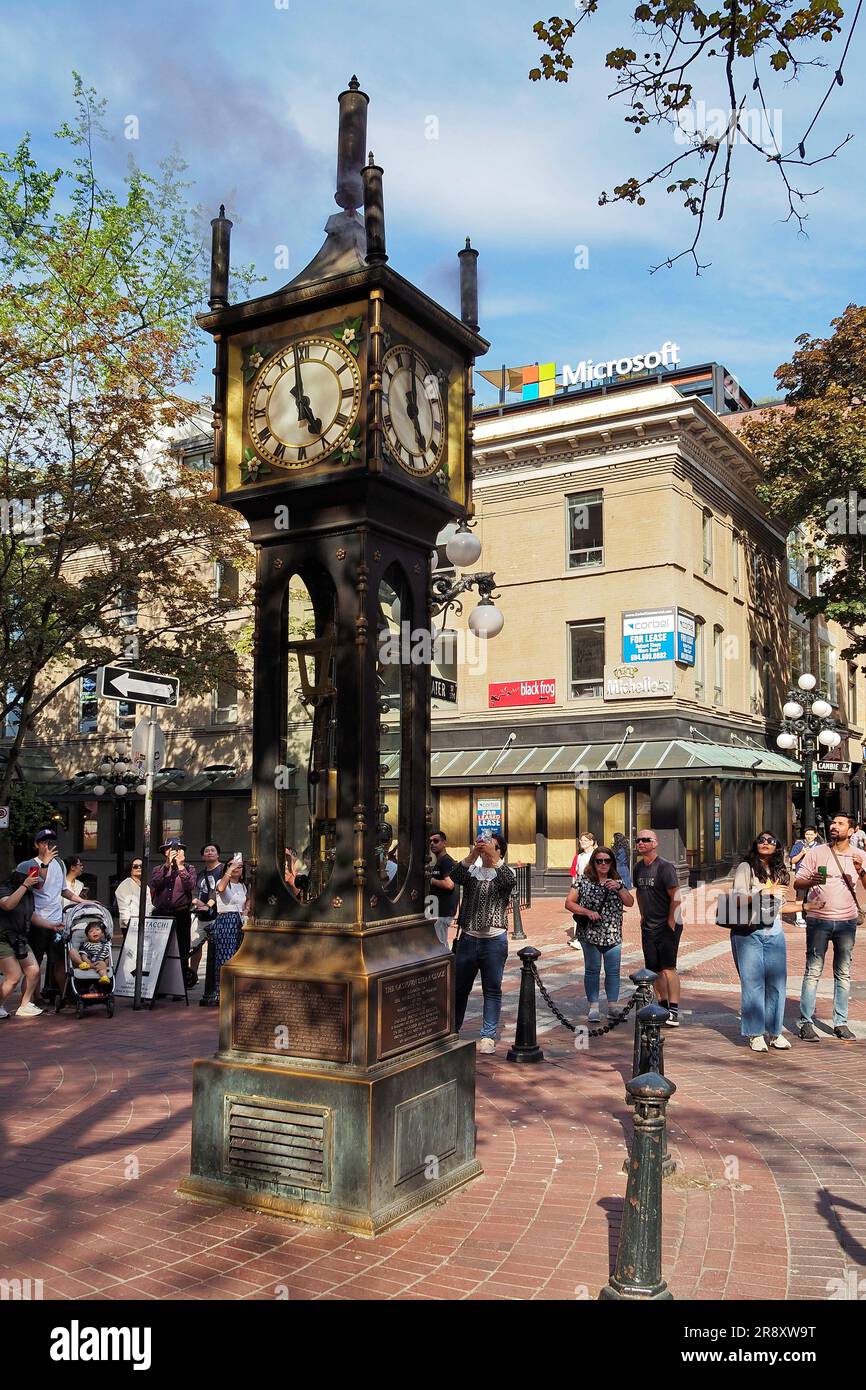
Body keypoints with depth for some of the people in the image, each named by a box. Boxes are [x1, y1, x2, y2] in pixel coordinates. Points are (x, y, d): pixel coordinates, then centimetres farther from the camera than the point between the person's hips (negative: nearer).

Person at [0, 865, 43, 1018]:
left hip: (19, 940, 8)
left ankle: (24, 1005, 13)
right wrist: (24, 885, -35)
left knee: (33, 971, 1)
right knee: (14, 977, -10)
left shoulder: (28, 894, 10)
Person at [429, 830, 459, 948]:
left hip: (443, 911, -11)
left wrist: (432, 880, -14)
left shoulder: (446, 861, -14)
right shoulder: (438, 862, 18)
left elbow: (449, 884, -27)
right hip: (440, 910, 11)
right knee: (442, 944, 15)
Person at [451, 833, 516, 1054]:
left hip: (494, 940, -2)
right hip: (468, 938, 2)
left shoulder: (505, 873, 1)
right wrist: (473, 854, -23)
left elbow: (510, 880, -23)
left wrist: (493, 858, -28)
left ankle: (488, 1036, 14)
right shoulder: (471, 870, 6)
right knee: (459, 987, 12)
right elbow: (454, 877, -14)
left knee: (492, 990, 5)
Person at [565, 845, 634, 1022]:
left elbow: (630, 903, 3)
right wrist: (588, 912, -15)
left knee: (613, 971, 4)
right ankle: (593, 1007, 9)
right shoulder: (583, 880, 0)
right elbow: (569, 903, -2)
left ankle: (612, 1006, 13)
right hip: (590, 933, -3)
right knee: (592, 969, 2)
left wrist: (619, 888, -13)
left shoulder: (617, 881, 10)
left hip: (613, 934, 3)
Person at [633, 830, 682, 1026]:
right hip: (648, 927, 7)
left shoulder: (665, 866, -14)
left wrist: (671, 921, -16)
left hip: (667, 926, -7)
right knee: (655, 969, 10)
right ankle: (663, 1007, 22)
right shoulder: (639, 867, 10)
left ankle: (674, 1011, -7)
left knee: (668, 968, -9)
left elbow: (675, 896, -17)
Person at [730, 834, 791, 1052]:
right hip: (748, 933, -5)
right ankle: (755, 1034, 4)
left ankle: (775, 1032, 14)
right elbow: (739, 898, -12)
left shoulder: (779, 872, 16)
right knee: (752, 982, -3)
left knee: (776, 983, 3)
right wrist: (766, 892, -13)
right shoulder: (745, 868, -1)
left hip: (774, 934, 5)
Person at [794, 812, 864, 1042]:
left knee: (843, 973, 9)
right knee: (813, 972, -1)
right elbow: (797, 882, 0)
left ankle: (841, 1023, 18)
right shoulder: (815, 853, 1)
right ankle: (806, 1023, 4)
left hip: (846, 921, 2)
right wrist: (811, 882, -21)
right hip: (818, 919, -2)